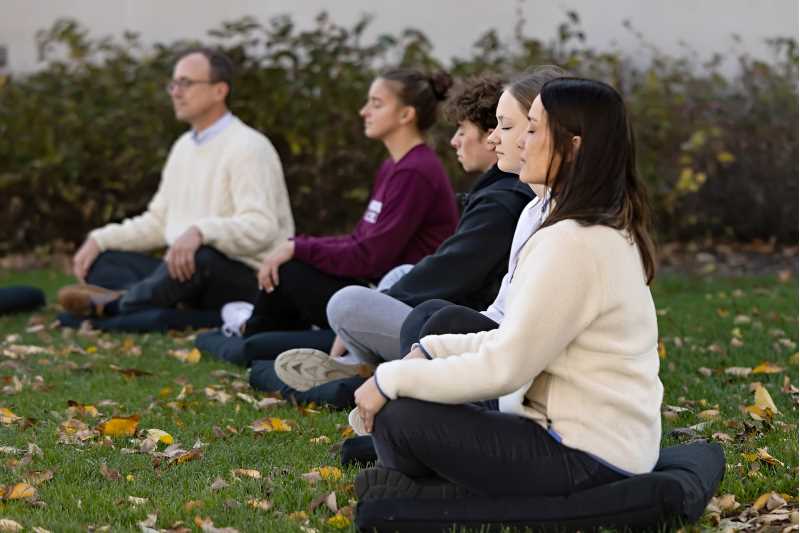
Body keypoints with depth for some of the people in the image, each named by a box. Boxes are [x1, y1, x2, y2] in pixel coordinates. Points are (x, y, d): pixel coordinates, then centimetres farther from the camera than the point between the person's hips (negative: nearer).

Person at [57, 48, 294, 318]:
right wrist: (100, 240, 6)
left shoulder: (247, 147, -12)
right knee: (97, 259, -1)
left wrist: (201, 231, -40)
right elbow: (158, 222, 19)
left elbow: (261, 228, -25)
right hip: (187, 272, 9)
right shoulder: (184, 146, 16)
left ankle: (115, 305, -21)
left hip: (244, 278, -9)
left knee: (199, 256, -40)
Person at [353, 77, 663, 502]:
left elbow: (503, 368, -20)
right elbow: (522, 340, 16)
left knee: (398, 415, -14)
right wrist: (431, 351, 7)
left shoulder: (572, 243, -20)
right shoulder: (610, 232, 12)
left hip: (586, 461, -10)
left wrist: (392, 379, -10)